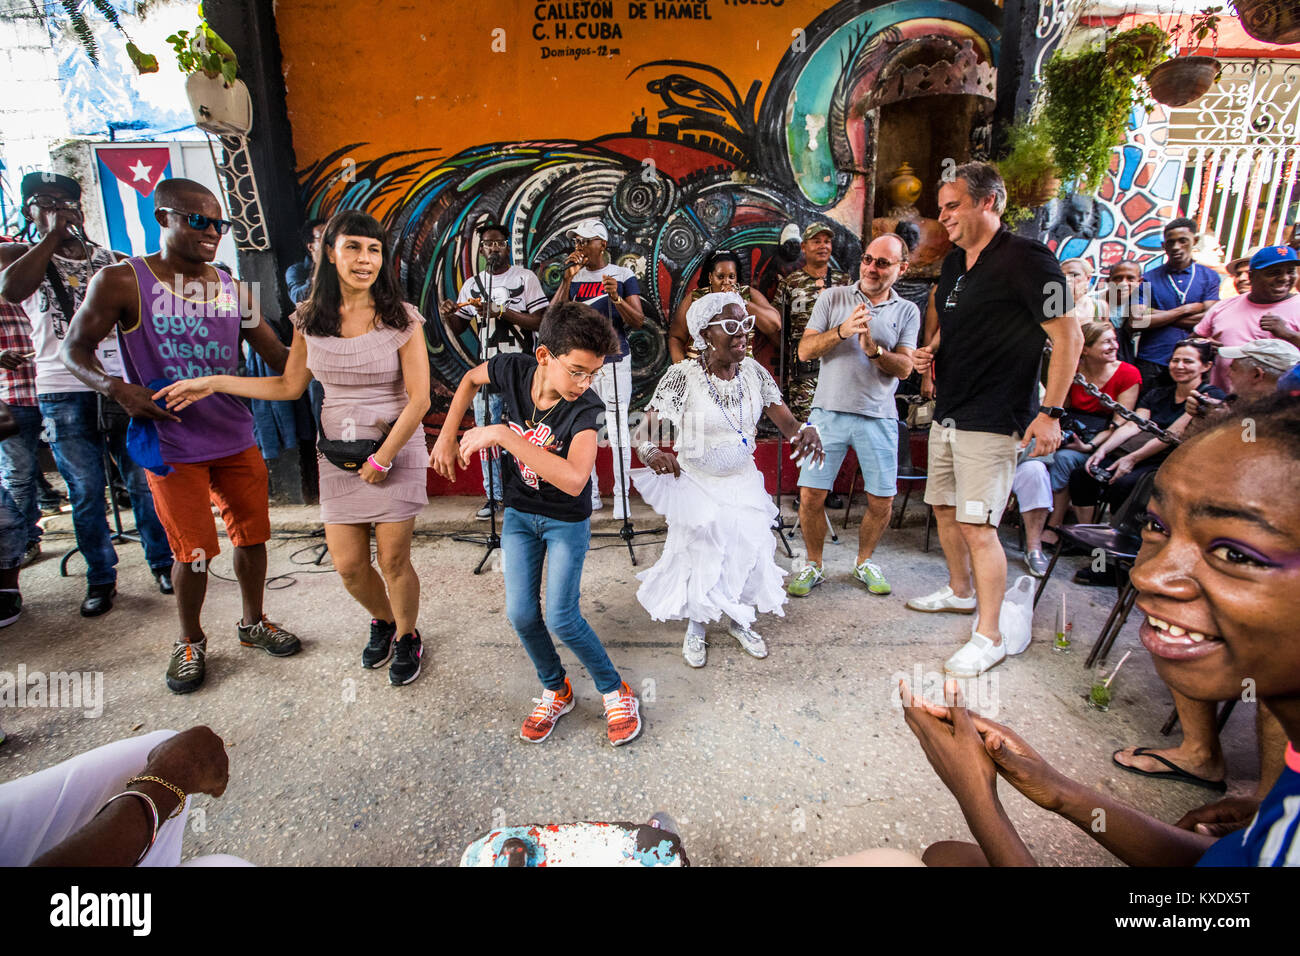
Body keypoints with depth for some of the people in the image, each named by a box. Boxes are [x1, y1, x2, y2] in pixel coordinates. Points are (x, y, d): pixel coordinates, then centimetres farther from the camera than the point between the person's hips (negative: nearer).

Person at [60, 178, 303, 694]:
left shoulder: (234, 289, 5)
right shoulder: (122, 281, -6)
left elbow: (279, 358, 6)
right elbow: (75, 349, 0)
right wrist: (115, 387, -18)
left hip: (237, 438, 4)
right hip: (173, 447, -4)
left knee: (252, 534, 11)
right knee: (194, 551, 2)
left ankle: (253, 622, 33)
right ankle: (190, 641, 28)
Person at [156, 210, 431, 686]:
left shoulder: (401, 319, -9)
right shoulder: (310, 319, 3)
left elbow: (419, 399, -11)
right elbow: (289, 386, 12)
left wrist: (382, 458, -12)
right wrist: (211, 383, 10)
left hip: (396, 448, -3)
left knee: (393, 560, 0)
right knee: (348, 564, 4)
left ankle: (407, 637, 28)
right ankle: (382, 620, 36)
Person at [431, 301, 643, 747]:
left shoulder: (585, 409, -29)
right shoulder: (513, 369, -18)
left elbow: (573, 480, -45)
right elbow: (471, 378, 7)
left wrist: (500, 434, -44)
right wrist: (447, 436, 0)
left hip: (566, 519, -4)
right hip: (519, 512, 4)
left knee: (562, 618, -7)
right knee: (521, 613, 3)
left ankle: (615, 692, 17)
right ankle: (555, 691, 27)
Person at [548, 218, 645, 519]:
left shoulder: (623, 275, 3)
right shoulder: (573, 276, 11)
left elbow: (638, 322, -4)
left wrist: (617, 300, -21)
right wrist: (568, 279, -9)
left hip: (614, 362, -3)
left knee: (618, 430, -5)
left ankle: (621, 497, 5)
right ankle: (590, 495, 18)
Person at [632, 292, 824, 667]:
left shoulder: (753, 371, -7)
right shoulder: (683, 376, -20)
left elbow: (786, 422, -8)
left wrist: (805, 431, -32)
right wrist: (653, 452, -45)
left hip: (744, 483, 4)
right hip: (696, 485, -4)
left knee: (750, 552, 13)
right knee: (698, 556, 9)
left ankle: (740, 621, 41)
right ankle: (695, 629, 37)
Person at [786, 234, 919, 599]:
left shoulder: (907, 312, 9)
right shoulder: (833, 298, 6)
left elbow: (905, 367, 0)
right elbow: (805, 351, -2)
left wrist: (874, 349, -18)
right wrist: (842, 330, -17)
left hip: (879, 417, 1)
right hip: (829, 411, -1)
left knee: (882, 501, 4)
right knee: (811, 495, -4)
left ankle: (864, 561, 28)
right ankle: (813, 565, 16)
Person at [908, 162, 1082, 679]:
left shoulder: (1027, 259, -11)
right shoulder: (954, 263, 13)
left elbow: (1068, 336, -12)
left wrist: (1051, 412, -17)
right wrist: (929, 352, 6)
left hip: (991, 421, -9)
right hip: (947, 413, 9)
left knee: (977, 524, -10)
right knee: (944, 507, 17)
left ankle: (988, 636, 2)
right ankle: (960, 591, 37)